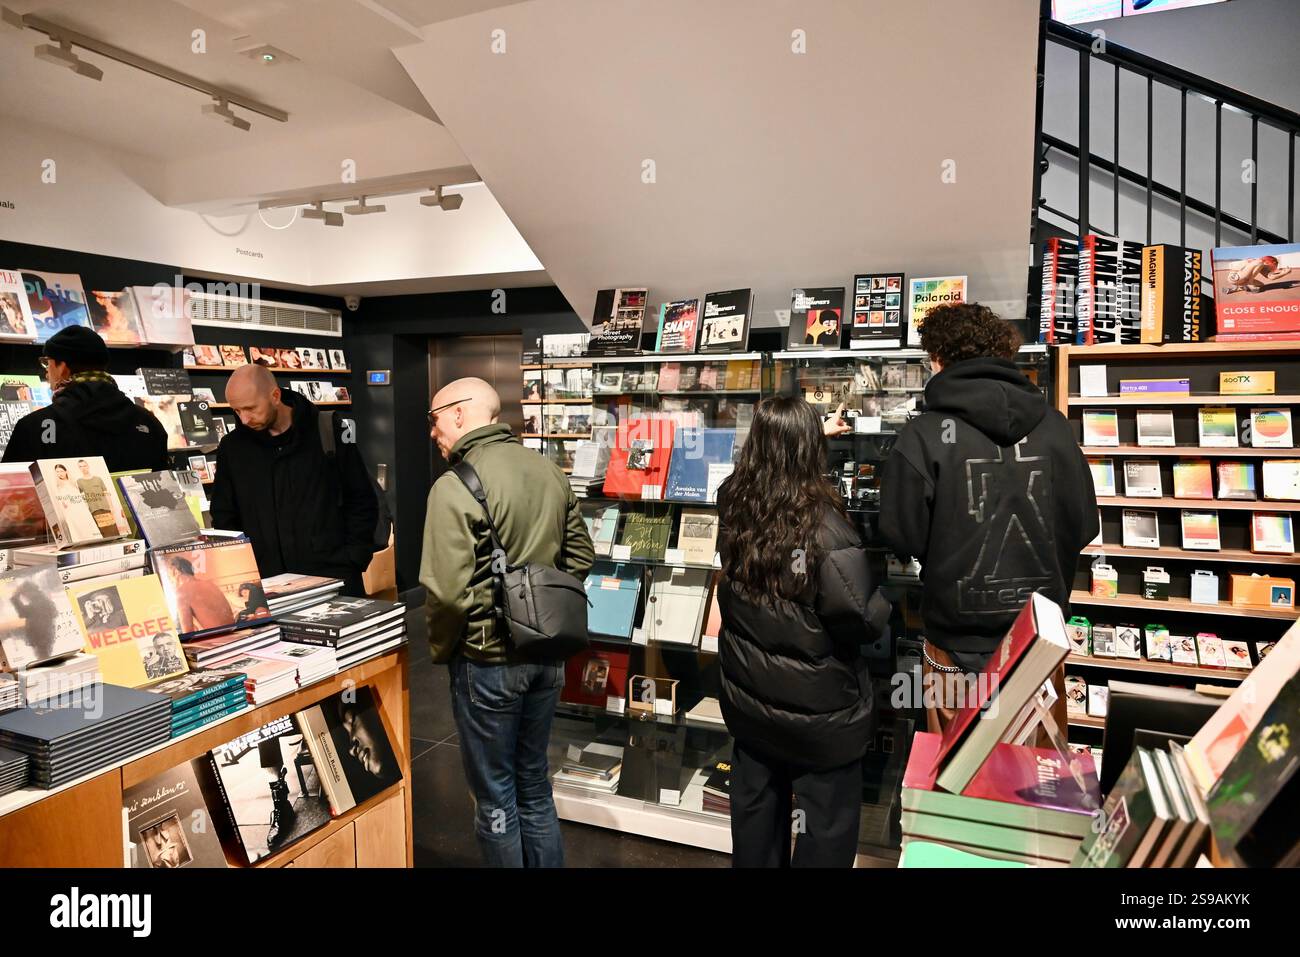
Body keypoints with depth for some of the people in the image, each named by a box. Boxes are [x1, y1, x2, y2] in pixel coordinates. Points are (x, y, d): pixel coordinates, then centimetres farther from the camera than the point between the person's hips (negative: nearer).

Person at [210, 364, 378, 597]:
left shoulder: (329, 431, -3)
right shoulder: (232, 446, 5)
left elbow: (362, 502, 1)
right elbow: (224, 518, 12)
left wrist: (352, 562, -6)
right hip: (266, 584, 2)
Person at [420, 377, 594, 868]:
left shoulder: (455, 486, -19)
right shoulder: (550, 472, 2)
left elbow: (447, 591, -22)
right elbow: (581, 556, 9)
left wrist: (441, 651, -4)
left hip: (488, 661, -6)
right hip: (547, 655, 7)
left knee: (494, 795, 13)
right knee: (534, 783, 22)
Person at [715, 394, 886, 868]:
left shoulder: (733, 504, -8)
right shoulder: (824, 525, -26)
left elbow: (765, 465, 15)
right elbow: (860, 619, -25)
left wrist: (815, 430, 29)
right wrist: (884, 606, -3)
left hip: (747, 695, 6)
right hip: (819, 708, -5)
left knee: (754, 812, 23)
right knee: (826, 827, 14)